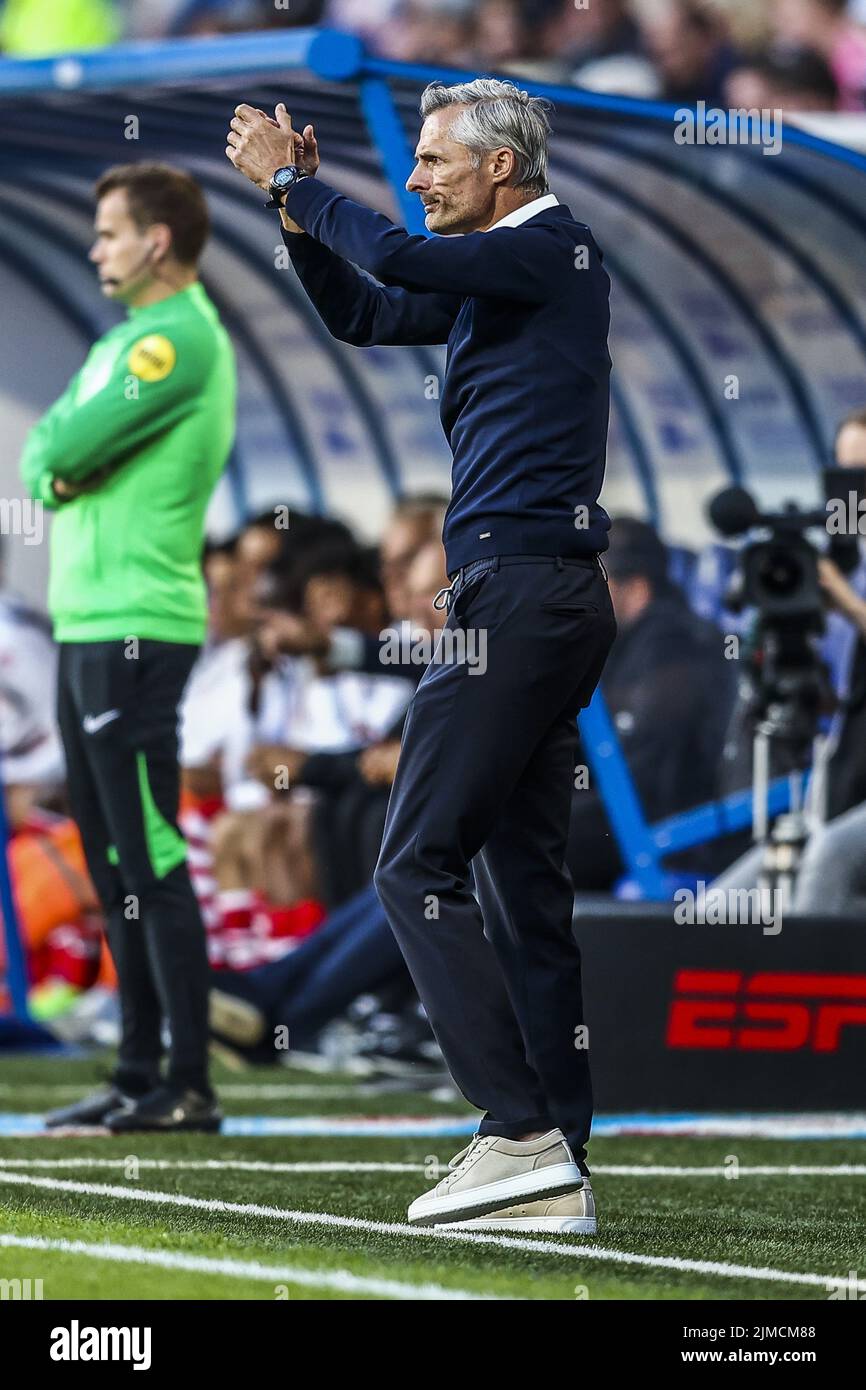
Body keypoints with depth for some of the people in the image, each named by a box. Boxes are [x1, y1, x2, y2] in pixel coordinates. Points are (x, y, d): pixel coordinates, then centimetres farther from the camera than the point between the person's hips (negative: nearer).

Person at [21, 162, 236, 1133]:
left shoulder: (177, 341, -12)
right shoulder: (129, 337, 19)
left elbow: (62, 450, -18)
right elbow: (43, 458, 15)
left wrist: (57, 455, 2)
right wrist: (57, 472, -5)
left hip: (135, 630, -10)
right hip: (86, 624, 10)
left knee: (152, 865, -10)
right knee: (114, 867, 11)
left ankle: (188, 1087, -10)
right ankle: (139, 1076, 16)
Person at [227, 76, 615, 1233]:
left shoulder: (552, 250, -9)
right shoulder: (495, 272, 20)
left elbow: (398, 259, -23)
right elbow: (365, 313, 30)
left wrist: (291, 180, -8)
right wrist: (299, 215, 15)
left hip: (520, 592, -10)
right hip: (538, 601, 10)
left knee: (417, 866, -11)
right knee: (523, 884, 9)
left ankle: (522, 1130, -17)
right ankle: (557, 1171, 9)